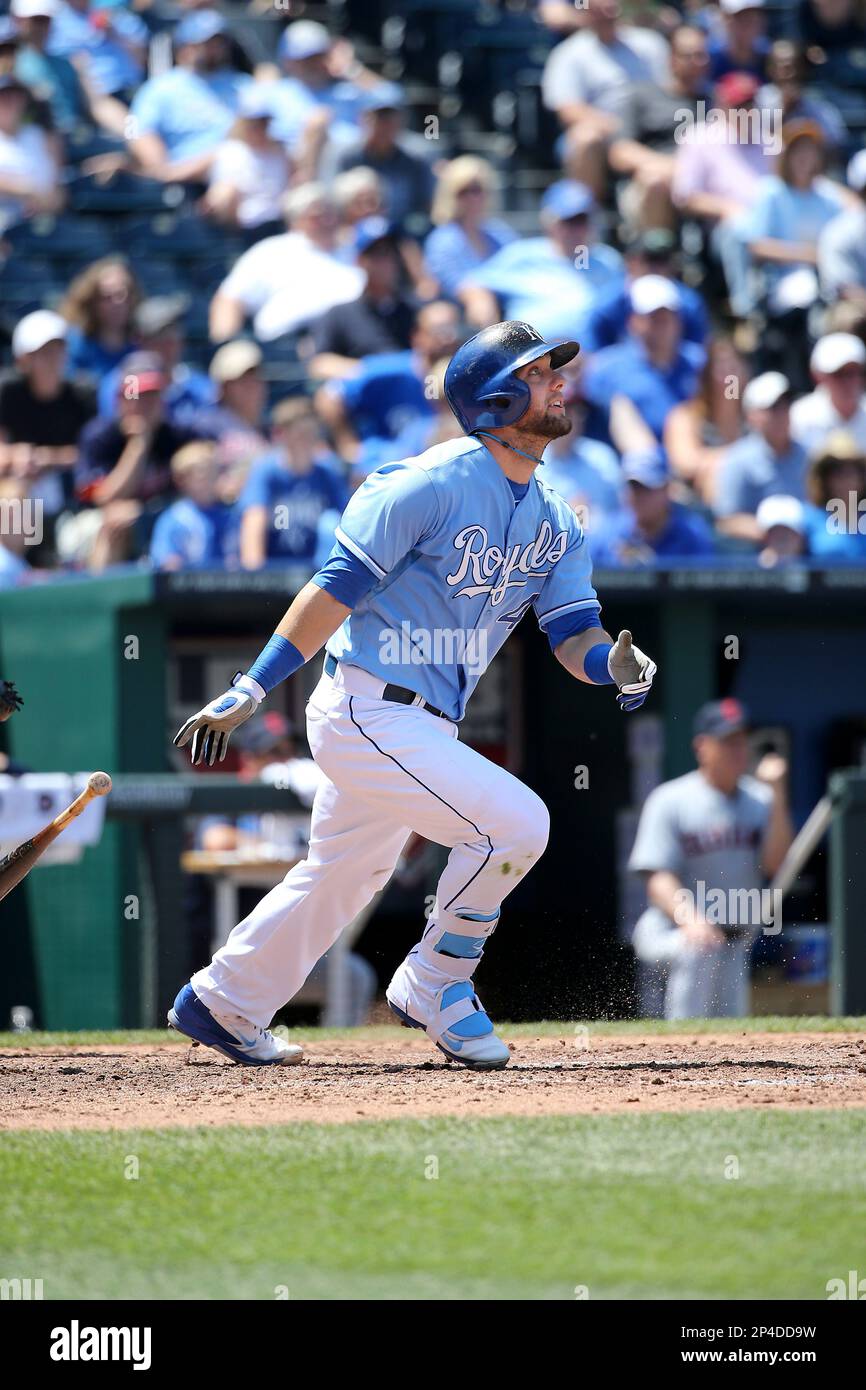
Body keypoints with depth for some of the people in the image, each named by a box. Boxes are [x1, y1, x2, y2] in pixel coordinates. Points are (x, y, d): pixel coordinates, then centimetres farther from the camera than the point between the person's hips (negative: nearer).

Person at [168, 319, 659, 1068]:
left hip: (424, 727, 9)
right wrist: (248, 694, -20)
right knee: (515, 821, -18)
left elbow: (573, 635, 5)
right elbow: (336, 588, -16)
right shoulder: (430, 486, -15)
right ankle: (435, 985, 0)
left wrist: (616, 663, -20)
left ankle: (222, 1004, 38)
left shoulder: (556, 521, 9)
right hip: (366, 716, -9)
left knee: (343, 875, 21)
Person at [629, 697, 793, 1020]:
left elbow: (774, 864, -12)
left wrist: (778, 794, -19)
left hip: (735, 943, 5)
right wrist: (689, 920, -37)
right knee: (699, 950, -38)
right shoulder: (669, 801, -10)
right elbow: (658, 879, -17)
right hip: (671, 932, -5)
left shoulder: (760, 800, 2)